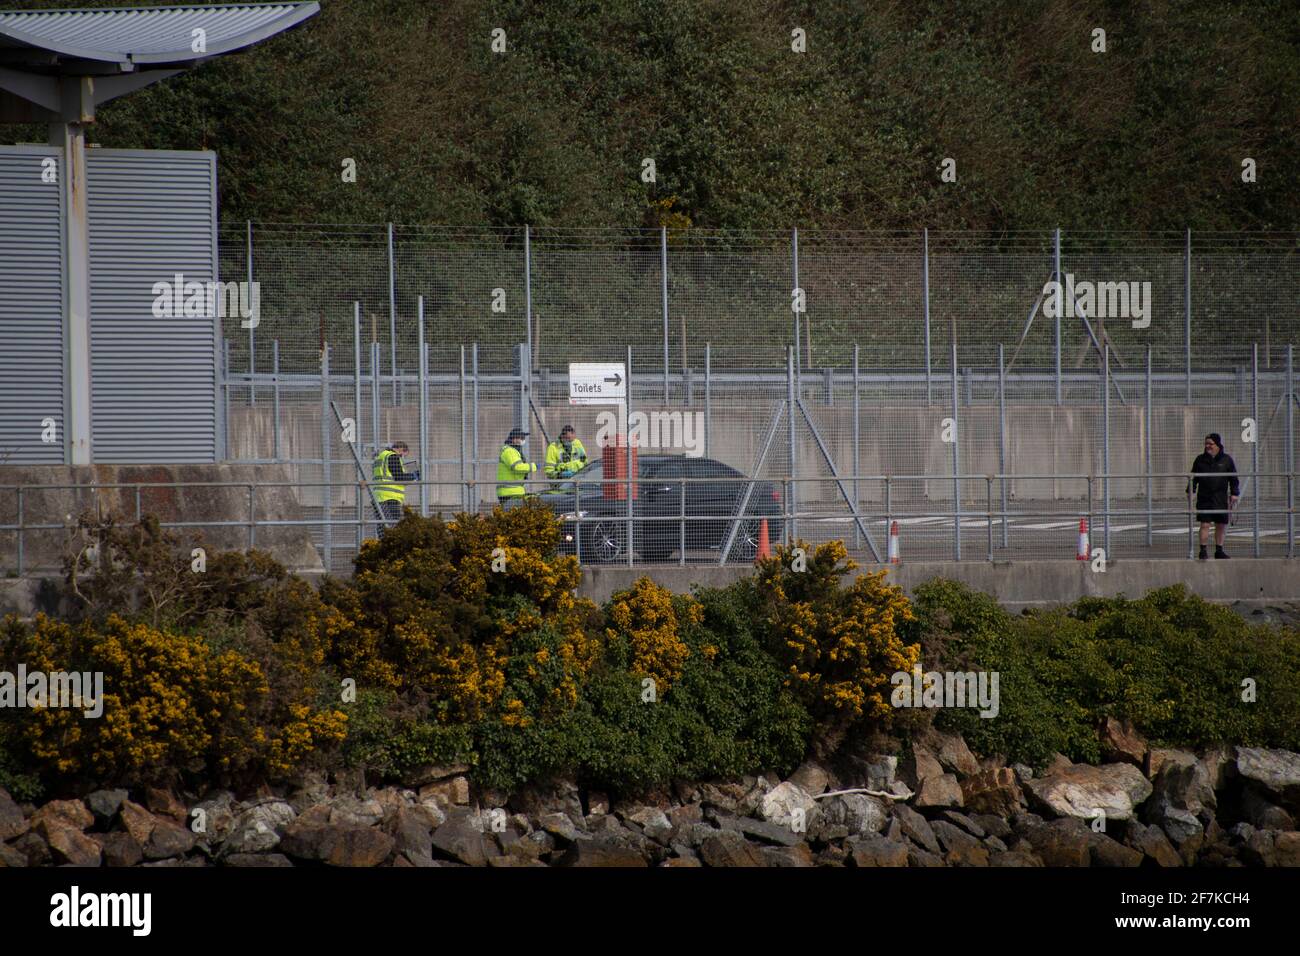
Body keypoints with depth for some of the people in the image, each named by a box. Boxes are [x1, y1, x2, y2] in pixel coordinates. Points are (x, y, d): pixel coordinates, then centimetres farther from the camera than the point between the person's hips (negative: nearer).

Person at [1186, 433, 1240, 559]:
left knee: (1221, 525, 5)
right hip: (1204, 498, -1)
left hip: (1221, 499, 1)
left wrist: (1234, 494, 0)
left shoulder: (1226, 460, 4)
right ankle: (1203, 550, -5)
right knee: (1205, 525, -7)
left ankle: (1219, 550, 15)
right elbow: (1194, 477, 12)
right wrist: (1190, 491, 4)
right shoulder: (1200, 459, 7)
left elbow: (1233, 479, 7)